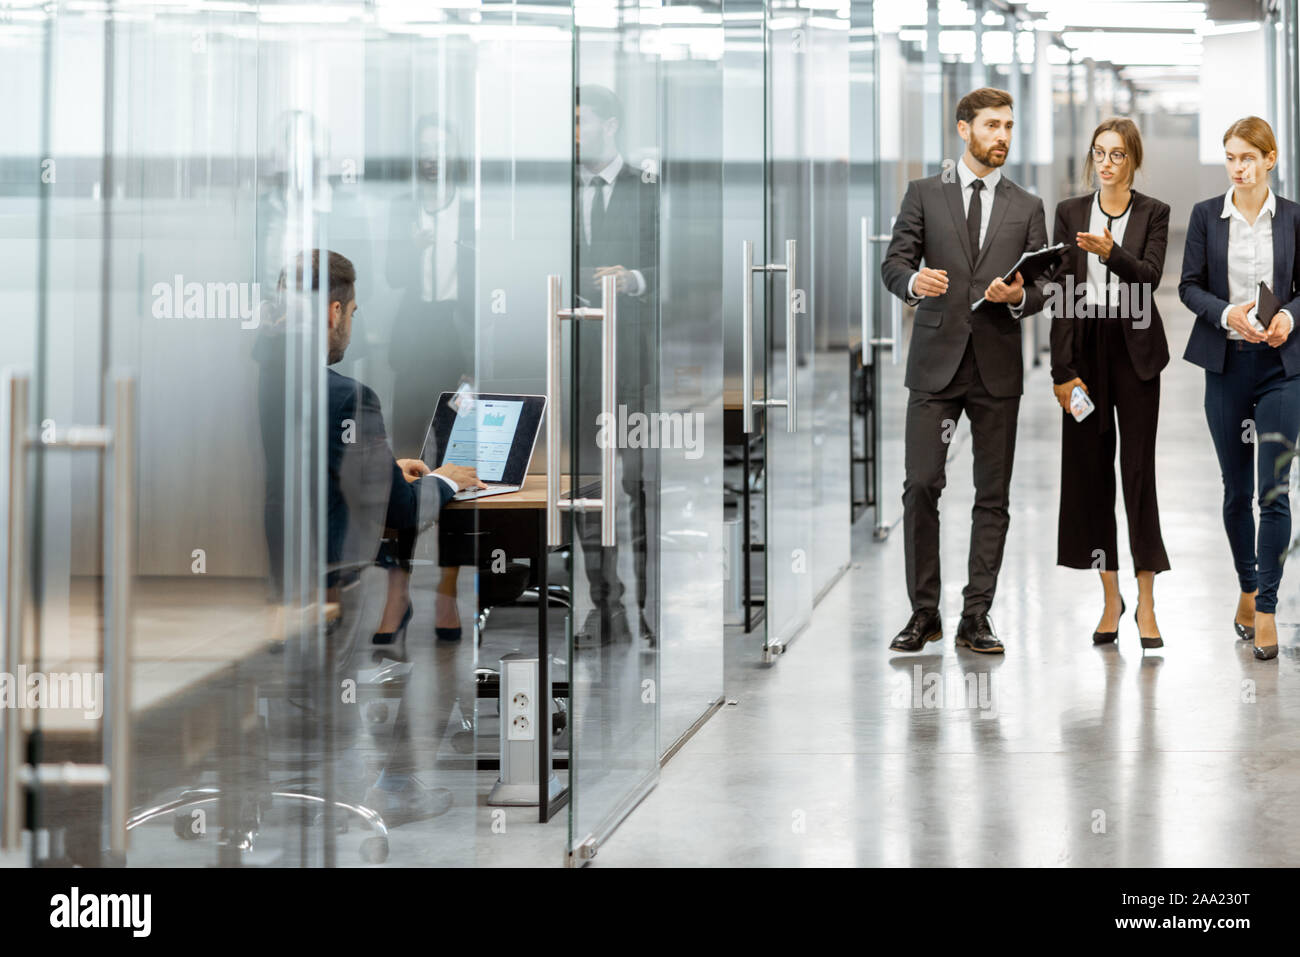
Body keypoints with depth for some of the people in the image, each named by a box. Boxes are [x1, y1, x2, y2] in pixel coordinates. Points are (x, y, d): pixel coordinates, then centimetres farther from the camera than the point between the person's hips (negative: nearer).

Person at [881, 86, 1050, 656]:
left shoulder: (1027, 208, 13)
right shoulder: (924, 195, 9)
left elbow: (1042, 286, 9)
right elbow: (893, 264, 1)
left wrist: (1019, 295, -14)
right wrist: (913, 281, -22)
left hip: (997, 367, 2)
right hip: (936, 362, -2)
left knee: (993, 496, 1)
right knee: (920, 485, -7)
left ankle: (976, 618, 7)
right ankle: (924, 613, 3)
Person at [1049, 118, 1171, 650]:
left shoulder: (1153, 214, 3)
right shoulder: (1070, 212, 6)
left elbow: (1150, 276, -14)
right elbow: (1061, 294, 1)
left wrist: (1110, 251, -32)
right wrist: (1062, 369, -5)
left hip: (1134, 349, -2)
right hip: (1085, 347, 2)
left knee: (1138, 469, -5)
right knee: (1089, 470, 3)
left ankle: (1146, 602, -1)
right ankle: (1110, 597, 13)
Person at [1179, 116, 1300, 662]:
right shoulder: (1206, 215, 3)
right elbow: (1189, 286, 2)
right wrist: (1227, 313, -16)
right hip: (1225, 364, 2)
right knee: (1236, 489, 10)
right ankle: (1247, 589, 29)